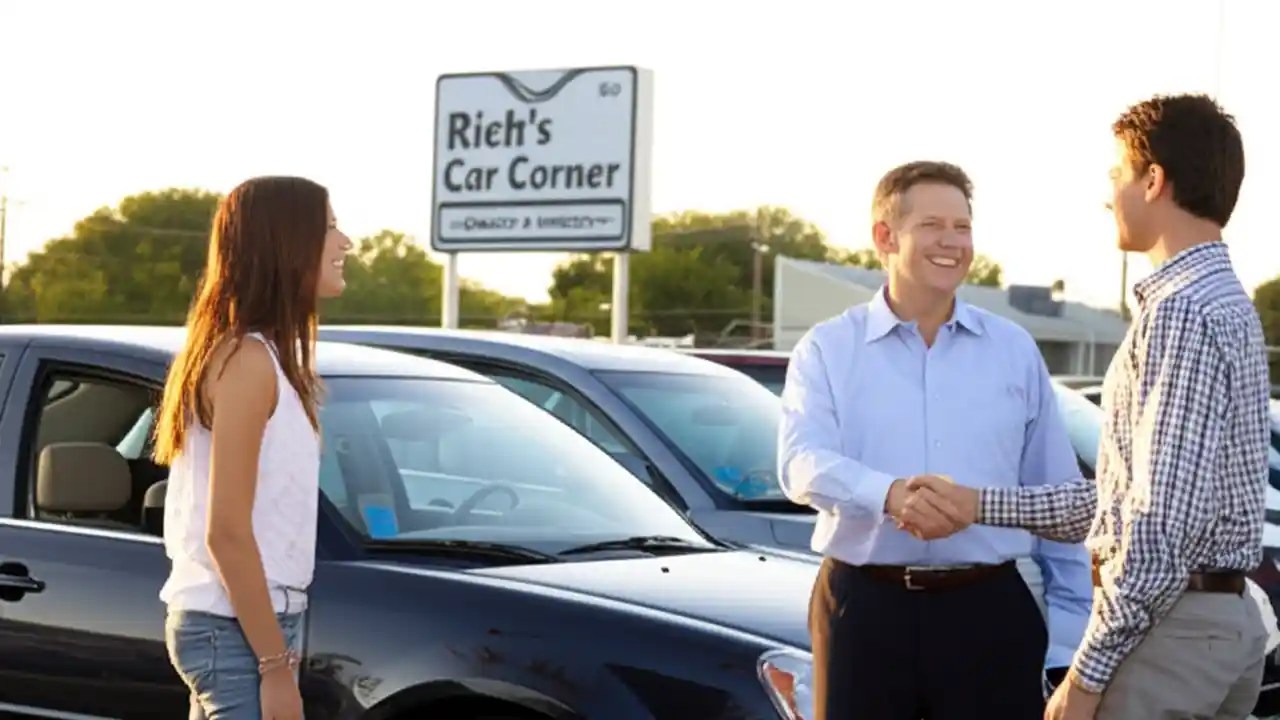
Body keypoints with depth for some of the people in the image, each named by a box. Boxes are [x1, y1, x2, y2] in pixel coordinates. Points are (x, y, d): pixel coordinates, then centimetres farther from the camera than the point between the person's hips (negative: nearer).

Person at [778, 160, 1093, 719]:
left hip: (989, 611, 1)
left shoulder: (1015, 350, 10)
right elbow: (802, 464, -12)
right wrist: (887, 494, -33)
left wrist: (1069, 637, 4)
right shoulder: (827, 349, 4)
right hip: (864, 609, -1)